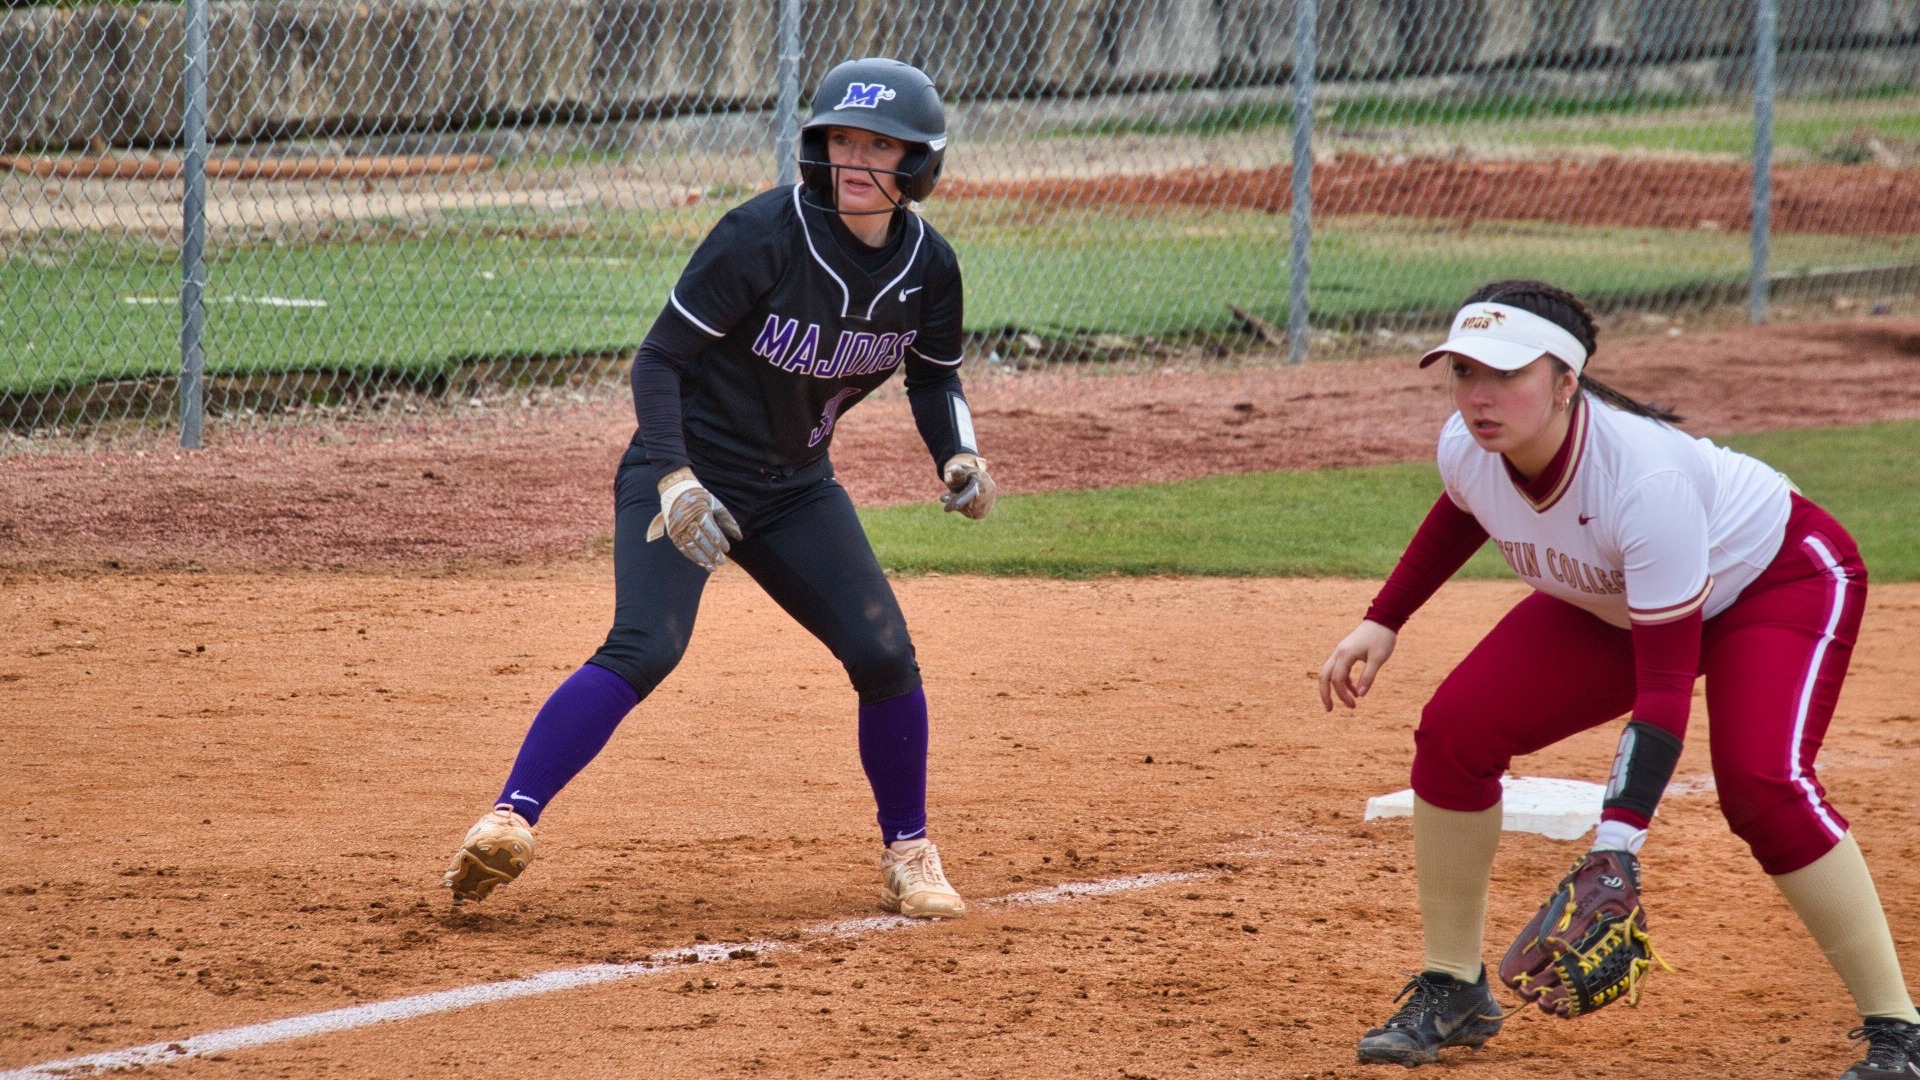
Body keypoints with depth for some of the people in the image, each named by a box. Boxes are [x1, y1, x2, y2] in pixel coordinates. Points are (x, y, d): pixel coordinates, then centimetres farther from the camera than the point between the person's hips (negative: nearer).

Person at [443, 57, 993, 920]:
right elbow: (659, 359, -19)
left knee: (884, 655, -4)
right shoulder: (762, 236, -22)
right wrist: (675, 479, -32)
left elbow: (933, 375, 13)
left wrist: (957, 455, -7)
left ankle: (909, 856, 15)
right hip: (688, 471, -5)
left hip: (796, 488, 5)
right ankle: (509, 819, -29)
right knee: (646, 647, -25)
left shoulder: (927, 265, -6)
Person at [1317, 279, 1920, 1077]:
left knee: (1761, 785, -31)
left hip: (1782, 580, -7)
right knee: (1454, 730, -7)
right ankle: (1451, 995, 8)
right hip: (1613, 607, 7)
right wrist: (1382, 623, 3)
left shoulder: (1646, 475, -41)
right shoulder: (1467, 447, -22)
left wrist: (1619, 843, -44)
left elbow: (1666, 682, -38)